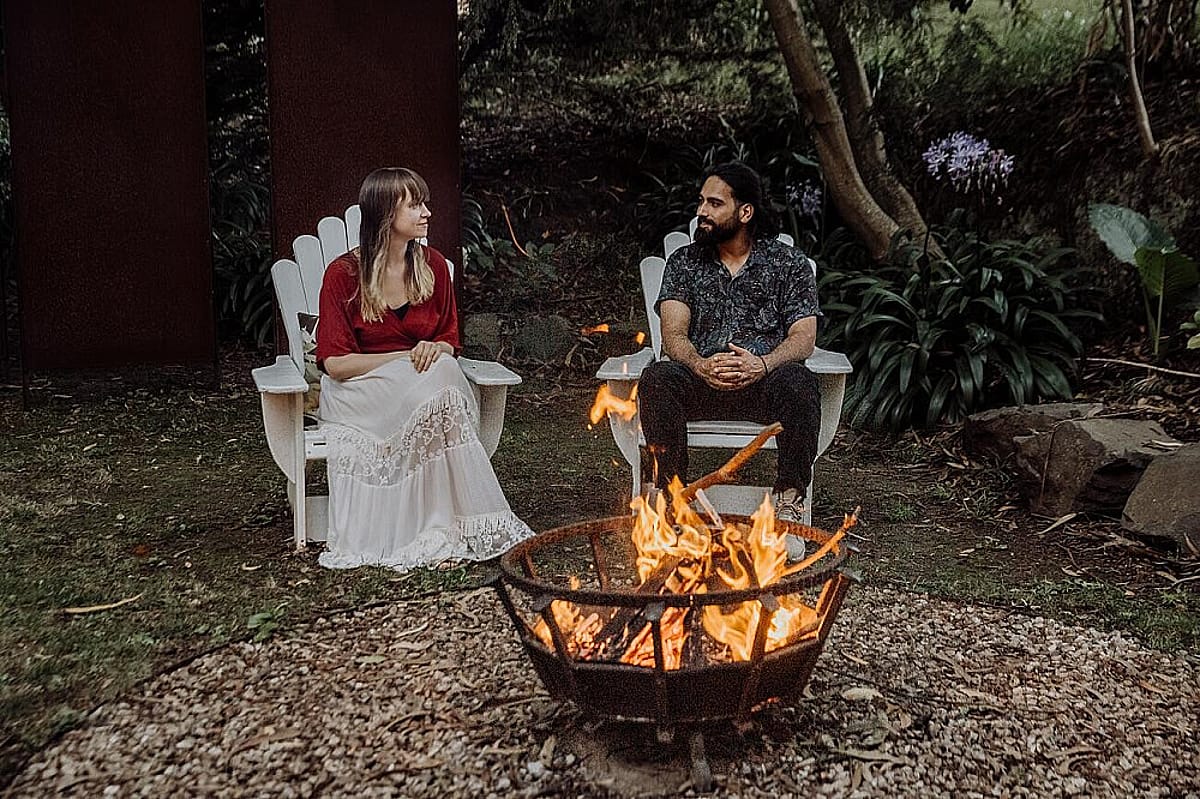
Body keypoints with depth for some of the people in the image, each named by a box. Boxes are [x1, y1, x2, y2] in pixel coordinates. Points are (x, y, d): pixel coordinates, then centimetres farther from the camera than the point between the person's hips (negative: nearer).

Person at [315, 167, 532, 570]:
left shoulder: (432, 266, 4)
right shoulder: (344, 273, -9)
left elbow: (450, 342, 11)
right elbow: (335, 363, -12)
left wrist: (435, 350, -14)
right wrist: (406, 357, -19)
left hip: (425, 387, 4)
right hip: (359, 392, -4)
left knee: (442, 370, -32)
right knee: (434, 389, -33)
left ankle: (445, 525, -32)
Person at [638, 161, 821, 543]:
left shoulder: (789, 263, 11)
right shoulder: (684, 262, 15)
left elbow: (803, 337, -1)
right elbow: (673, 334, 1)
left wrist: (762, 364, -24)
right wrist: (700, 364, -24)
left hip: (764, 380, -1)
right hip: (700, 380, 1)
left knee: (799, 383, -35)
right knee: (656, 378, -31)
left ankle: (788, 505, -25)